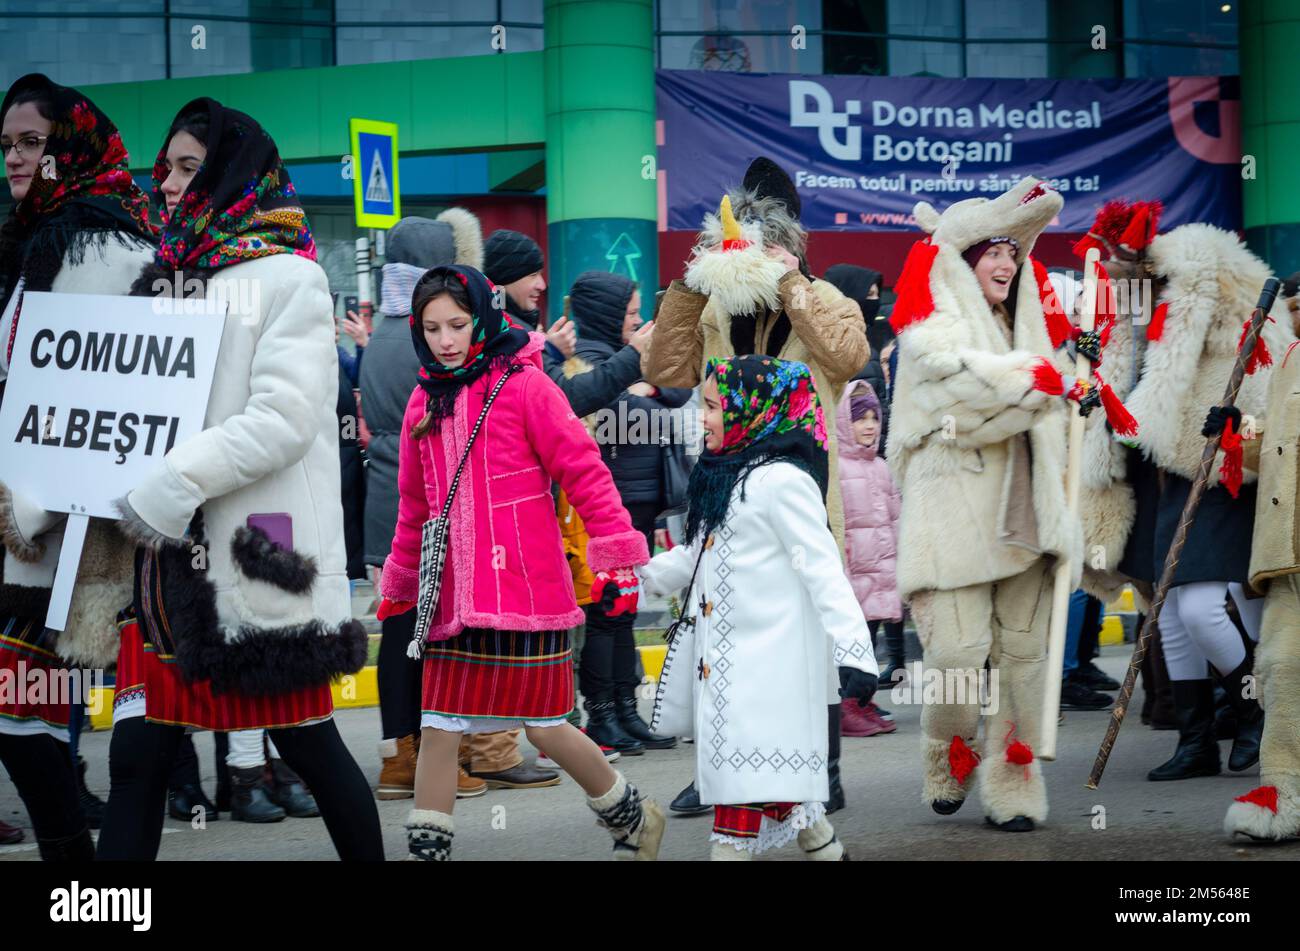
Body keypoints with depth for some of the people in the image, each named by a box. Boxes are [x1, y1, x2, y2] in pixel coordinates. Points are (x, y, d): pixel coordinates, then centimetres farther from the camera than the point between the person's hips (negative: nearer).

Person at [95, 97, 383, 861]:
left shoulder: (286, 278, -5)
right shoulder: (172, 278, 16)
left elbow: (286, 418, -16)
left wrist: (172, 486, -20)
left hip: (259, 556, -7)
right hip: (176, 559, 7)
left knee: (308, 743, 2)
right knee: (136, 757, 1)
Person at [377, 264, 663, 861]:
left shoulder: (524, 385, -5)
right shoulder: (425, 401, 12)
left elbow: (583, 472, -7)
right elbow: (415, 505, 23)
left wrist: (617, 559, -9)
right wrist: (400, 583, 28)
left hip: (525, 586, -5)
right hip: (453, 598, 5)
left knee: (545, 727, 2)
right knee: (437, 727, 1)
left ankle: (632, 817, 24)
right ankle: (427, 848, 9)